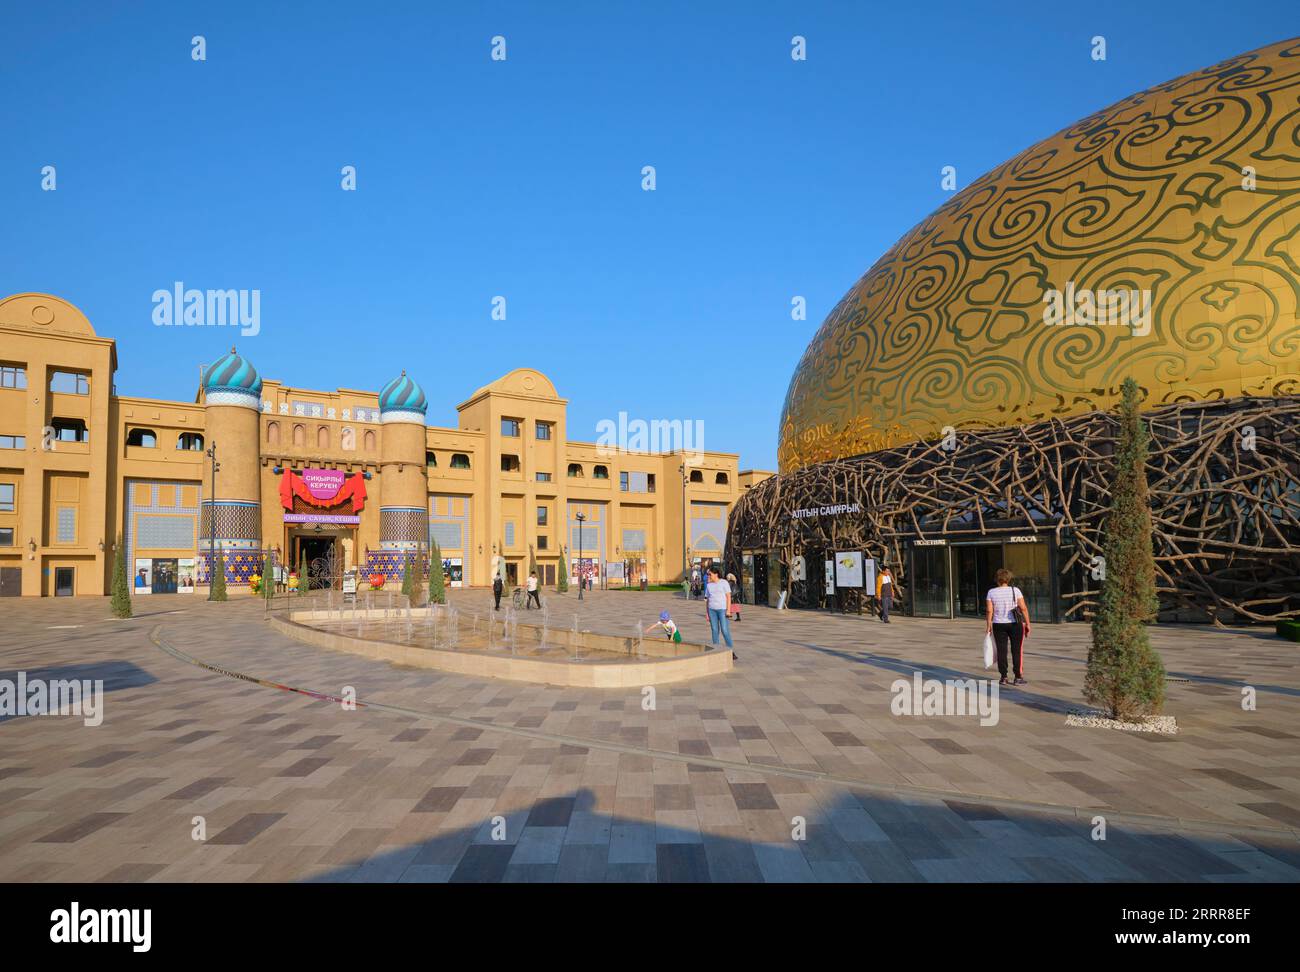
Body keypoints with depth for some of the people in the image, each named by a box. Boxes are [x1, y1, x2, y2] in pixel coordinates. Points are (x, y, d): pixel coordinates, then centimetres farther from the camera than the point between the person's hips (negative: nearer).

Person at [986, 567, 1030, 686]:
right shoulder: (1015, 590, -5)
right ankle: (1018, 678, 6)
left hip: (998, 625, 1)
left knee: (1001, 651, 6)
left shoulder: (991, 592, -2)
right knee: (1016, 650, 4)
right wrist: (1027, 624, -1)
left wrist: (989, 626, 2)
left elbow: (989, 611, -5)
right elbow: (1023, 608, -8)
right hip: (1015, 624, -1)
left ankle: (1003, 678, 8)